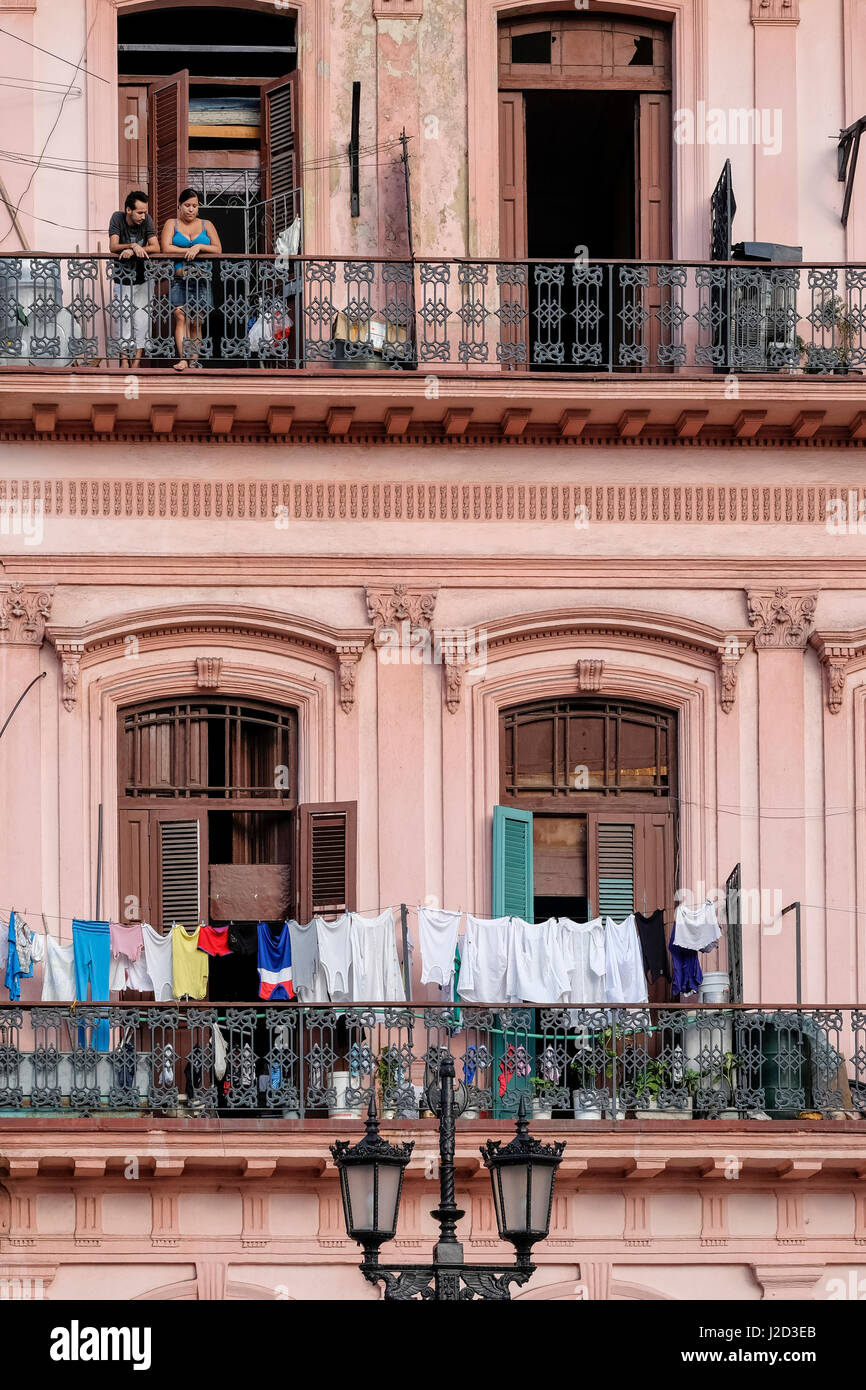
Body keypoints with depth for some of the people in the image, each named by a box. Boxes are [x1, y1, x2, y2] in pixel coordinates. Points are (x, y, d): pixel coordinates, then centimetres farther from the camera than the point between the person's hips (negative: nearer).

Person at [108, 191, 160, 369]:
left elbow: (155, 248, -18)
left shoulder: (146, 220, -11)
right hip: (122, 281, 0)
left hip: (142, 281, 0)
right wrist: (133, 246, -35)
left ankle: (136, 363, 2)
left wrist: (132, 251, -30)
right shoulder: (117, 218, -12)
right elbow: (113, 247, -20)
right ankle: (124, 362, 3)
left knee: (141, 323, -3)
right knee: (122, 320, -2)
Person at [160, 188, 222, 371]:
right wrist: (190, 251, -7)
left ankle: (194, 361, 3)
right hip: (179, 280, -2)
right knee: (181, 317, -17)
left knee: (196, 323, 1)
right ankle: (183, 359, -26)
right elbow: (166, 248, -5)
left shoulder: (206, 225, 15)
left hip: (201, 281, 2)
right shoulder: (171, 224, 10)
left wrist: (199, 247, -10)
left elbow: (218, 249, 5)